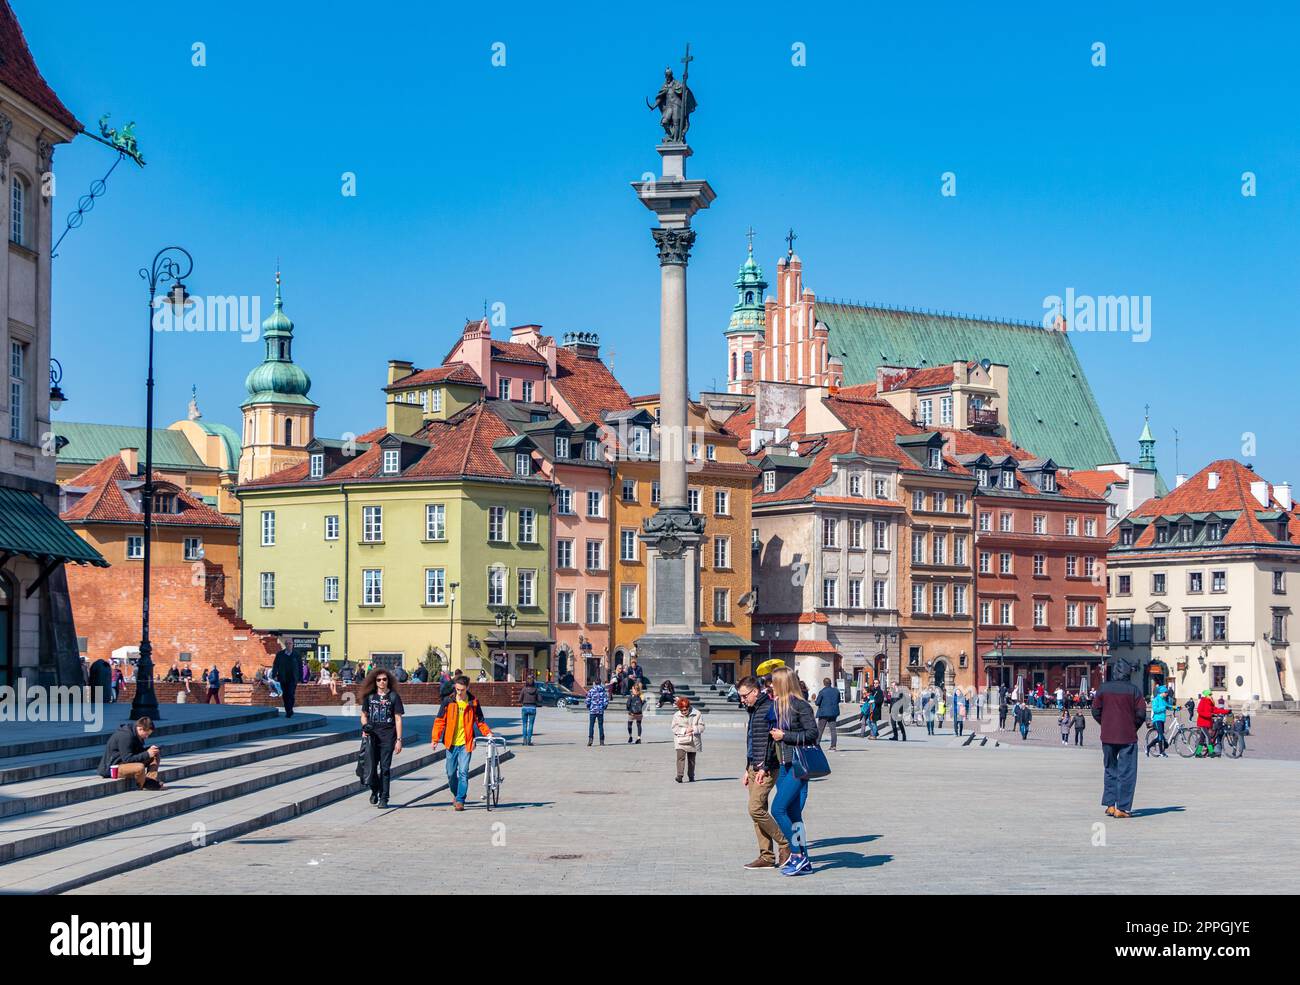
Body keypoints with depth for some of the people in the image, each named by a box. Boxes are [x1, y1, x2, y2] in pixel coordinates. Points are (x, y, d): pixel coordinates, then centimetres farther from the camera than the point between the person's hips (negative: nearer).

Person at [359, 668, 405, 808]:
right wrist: (365, 726, -3)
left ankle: (383, 798, 3)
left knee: (385, 768, -3)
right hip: (372, 736, 2)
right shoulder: (369, 696, 9)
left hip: (388, 737, -2)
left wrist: (399, 740, -4)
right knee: (371, 767, 1)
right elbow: (363, 715, 19)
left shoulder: (394, 696, 2)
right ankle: (374, 790, 27)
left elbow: (398, 719, 1)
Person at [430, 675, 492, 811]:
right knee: (451, 773, 8)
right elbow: (440, 721, 3)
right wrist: (435, 738, -5)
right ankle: (455, 794, 32)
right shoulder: (448, 702, 2)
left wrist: (487, 732, -5)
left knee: (463, 772, -10)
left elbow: (479, 721, 10)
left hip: (465, 743, -2)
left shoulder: (473, 703, 2)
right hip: (451, 743, 2)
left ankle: (460, 800, -7)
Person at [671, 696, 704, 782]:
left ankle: (691, 776, 24)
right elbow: (674, 729, -3)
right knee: (680, 757, -17)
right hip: (680, 741, -1)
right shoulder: (676, 715, 1)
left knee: (691, 760, 11)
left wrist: (693, 729, -18)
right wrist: (685, 730, -17)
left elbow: (701, 727, -1)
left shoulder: (697, 714, -1)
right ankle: (679, 775, -22)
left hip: (693, 742, 1)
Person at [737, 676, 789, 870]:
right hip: (755, 768, 10)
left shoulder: (769, 709, -12)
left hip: (767, 769, -10)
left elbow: (772, 741, -19)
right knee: (758, 810, 7)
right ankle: (767, 856, 9)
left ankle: (784, 845, -4)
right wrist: (748, 770, 26)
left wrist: (764, 767, -22)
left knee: (756, 809, -15)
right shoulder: (754, 711, 19)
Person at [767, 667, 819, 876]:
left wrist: (785, 736, -14)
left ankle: (797, 856, -6)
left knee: (778, 809, -13)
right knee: (793, 814, 8)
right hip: (784, 765, 8)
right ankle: (804, 861, 13)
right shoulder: (776, 705, 13)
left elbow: (812, 733, -14)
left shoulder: (800, 705, -12)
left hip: (798, 765, -8)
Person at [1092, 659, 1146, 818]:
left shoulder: (1103, 689, 0)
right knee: (1126, 773, 2)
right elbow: (1141, 713, -8)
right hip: (1127, 737, -3)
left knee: (1110, 769, 17)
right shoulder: (1133, 689, -7)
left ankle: (1110, 805, 15)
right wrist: (1134, 727, 9)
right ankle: (1122, 808, -1)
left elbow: (1096, 711, 1)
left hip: (1107, 737, 3)